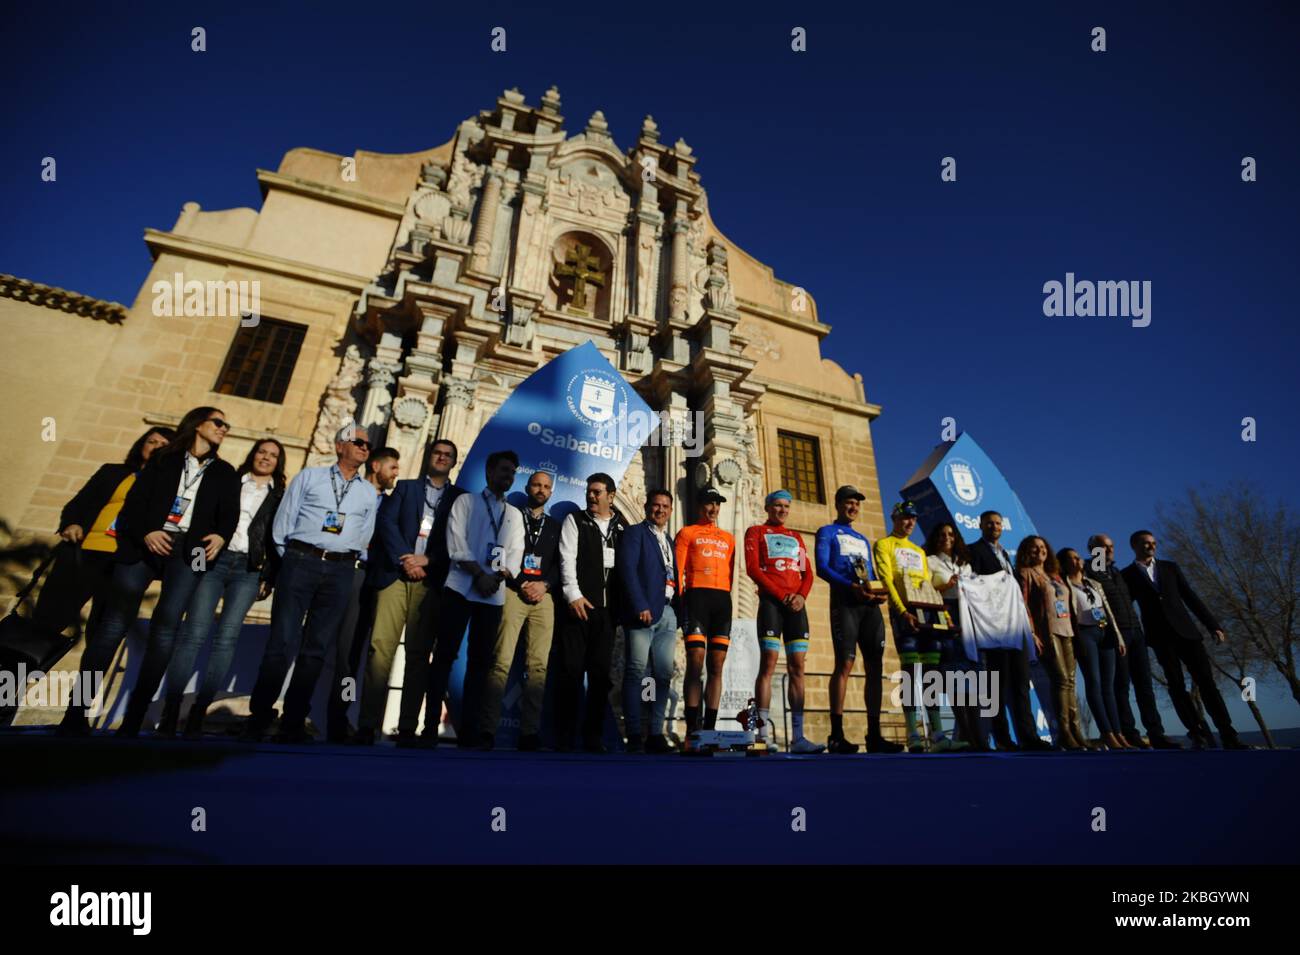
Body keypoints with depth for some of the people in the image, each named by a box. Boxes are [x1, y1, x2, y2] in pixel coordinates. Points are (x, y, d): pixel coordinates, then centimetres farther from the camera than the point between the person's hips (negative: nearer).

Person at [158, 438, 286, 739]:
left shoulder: (279, 497, 13)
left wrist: (269, 578, -1)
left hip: (248, 570, 0)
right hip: (214, 560, 0)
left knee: (226, 639, -6)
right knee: (193, 634, -8)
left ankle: (198, 715, -1)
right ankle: (169, 714, -3)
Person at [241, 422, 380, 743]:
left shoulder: (369, 493, 13)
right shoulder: (309, 476, 7)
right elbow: (283, 521, 6)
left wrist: (346, 562, 8)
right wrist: (289, 559, 4)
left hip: (340, 572, 2)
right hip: (301, 562, -2)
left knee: (316, 649, 5)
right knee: (281, 641, -3)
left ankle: (293, 724, 13)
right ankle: (258, 717, 9)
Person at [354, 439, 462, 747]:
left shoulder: (460, 497, 15)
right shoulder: (405, 487, 18)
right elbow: (386, 522, 4)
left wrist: (426, 559, -9)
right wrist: (404, 559, -8)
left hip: (431, 581, 0)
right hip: (395, 574, 1)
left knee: (419, 654, -2)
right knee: (380, 647, -8)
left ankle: (407, 729, 3)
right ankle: (368, 725, -3)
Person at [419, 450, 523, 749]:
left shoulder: (515, 514, 19)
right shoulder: (465, 501, 9)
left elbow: (515, 553, 9)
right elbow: (456, 542, -4)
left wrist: (498, 576, -11)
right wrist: (479, 573, -14)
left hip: (494, 595, 3)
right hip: (460, 587, -3)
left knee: (480, 660, 3)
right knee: (445, 654, -3)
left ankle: (468, 728, 9)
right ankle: (430, 726, 3)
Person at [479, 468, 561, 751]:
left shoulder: (555, 526, 20)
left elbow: (560, 565, 13)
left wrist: (543, 585, -5)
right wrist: (521, 584, -7)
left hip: (544, 597, 3)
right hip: (513, 593, -2)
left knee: (538, 666, -4)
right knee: (501, 662, -10)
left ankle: (529, 732, 0)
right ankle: (487, 731, -5)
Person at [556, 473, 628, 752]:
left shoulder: (622, 527, 12)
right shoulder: (575, 520, 6)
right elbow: (567, 559, -3)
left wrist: (622, 605, 0)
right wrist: (573, 594, -12)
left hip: (607, 609, 3)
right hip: (578, 604, -2)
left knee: (600, 673, 6)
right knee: (570, 670, -2)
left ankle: (593, 737, 15)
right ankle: (564, 737, 7)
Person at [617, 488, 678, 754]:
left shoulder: (669, 541, 23)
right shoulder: (635, 533, 3)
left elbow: (674, 578, 19)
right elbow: (627, 570, -9)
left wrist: (677, 615, 9)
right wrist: (640, 607, -17)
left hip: (667, 614, 6)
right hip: (644, 611, -6)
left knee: (664, 674, 4)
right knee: (636, 672, -6)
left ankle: (656, 734, 9)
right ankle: (634, 737, -1)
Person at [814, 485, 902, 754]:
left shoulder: (863, 540, 28)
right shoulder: (827, 532, 8)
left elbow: (871, 574, 23)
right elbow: (822, 567, -6)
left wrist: (879, 592, 0)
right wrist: (852, 586, -19)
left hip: (869, 605, 7)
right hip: (844, 602, -6)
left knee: (875, 666, 2)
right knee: (845, 664, -13)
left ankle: (874, 734, 8)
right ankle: (837, 735, -11)